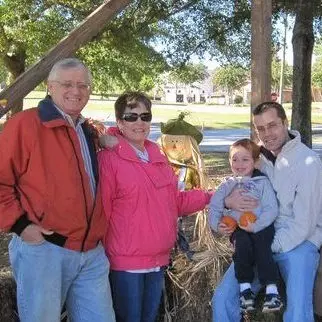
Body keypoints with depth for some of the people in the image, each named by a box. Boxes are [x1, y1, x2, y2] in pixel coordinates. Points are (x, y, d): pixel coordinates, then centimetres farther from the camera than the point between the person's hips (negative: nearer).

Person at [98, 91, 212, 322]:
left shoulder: (158, 157, 10)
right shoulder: (109, 158, -14)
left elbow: (174, 201, 17)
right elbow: (101, 210, -16)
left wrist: (211, 197, 12)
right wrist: (101, 255, -17)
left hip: (158, 259, 8)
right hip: (126, 261, -7)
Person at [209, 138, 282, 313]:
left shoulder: (262, 182, 4)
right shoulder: (227, 185, 14)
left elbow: (271, 209, -5)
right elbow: (214, 207, 11)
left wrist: (256, 225, -19)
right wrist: (216, 224, -8)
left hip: (261, 226, -2)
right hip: (237, 228, 2)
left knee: (261, 246, -28)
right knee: (242, 243, -28)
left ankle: (272, 290, -24)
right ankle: (245, 287, -20)